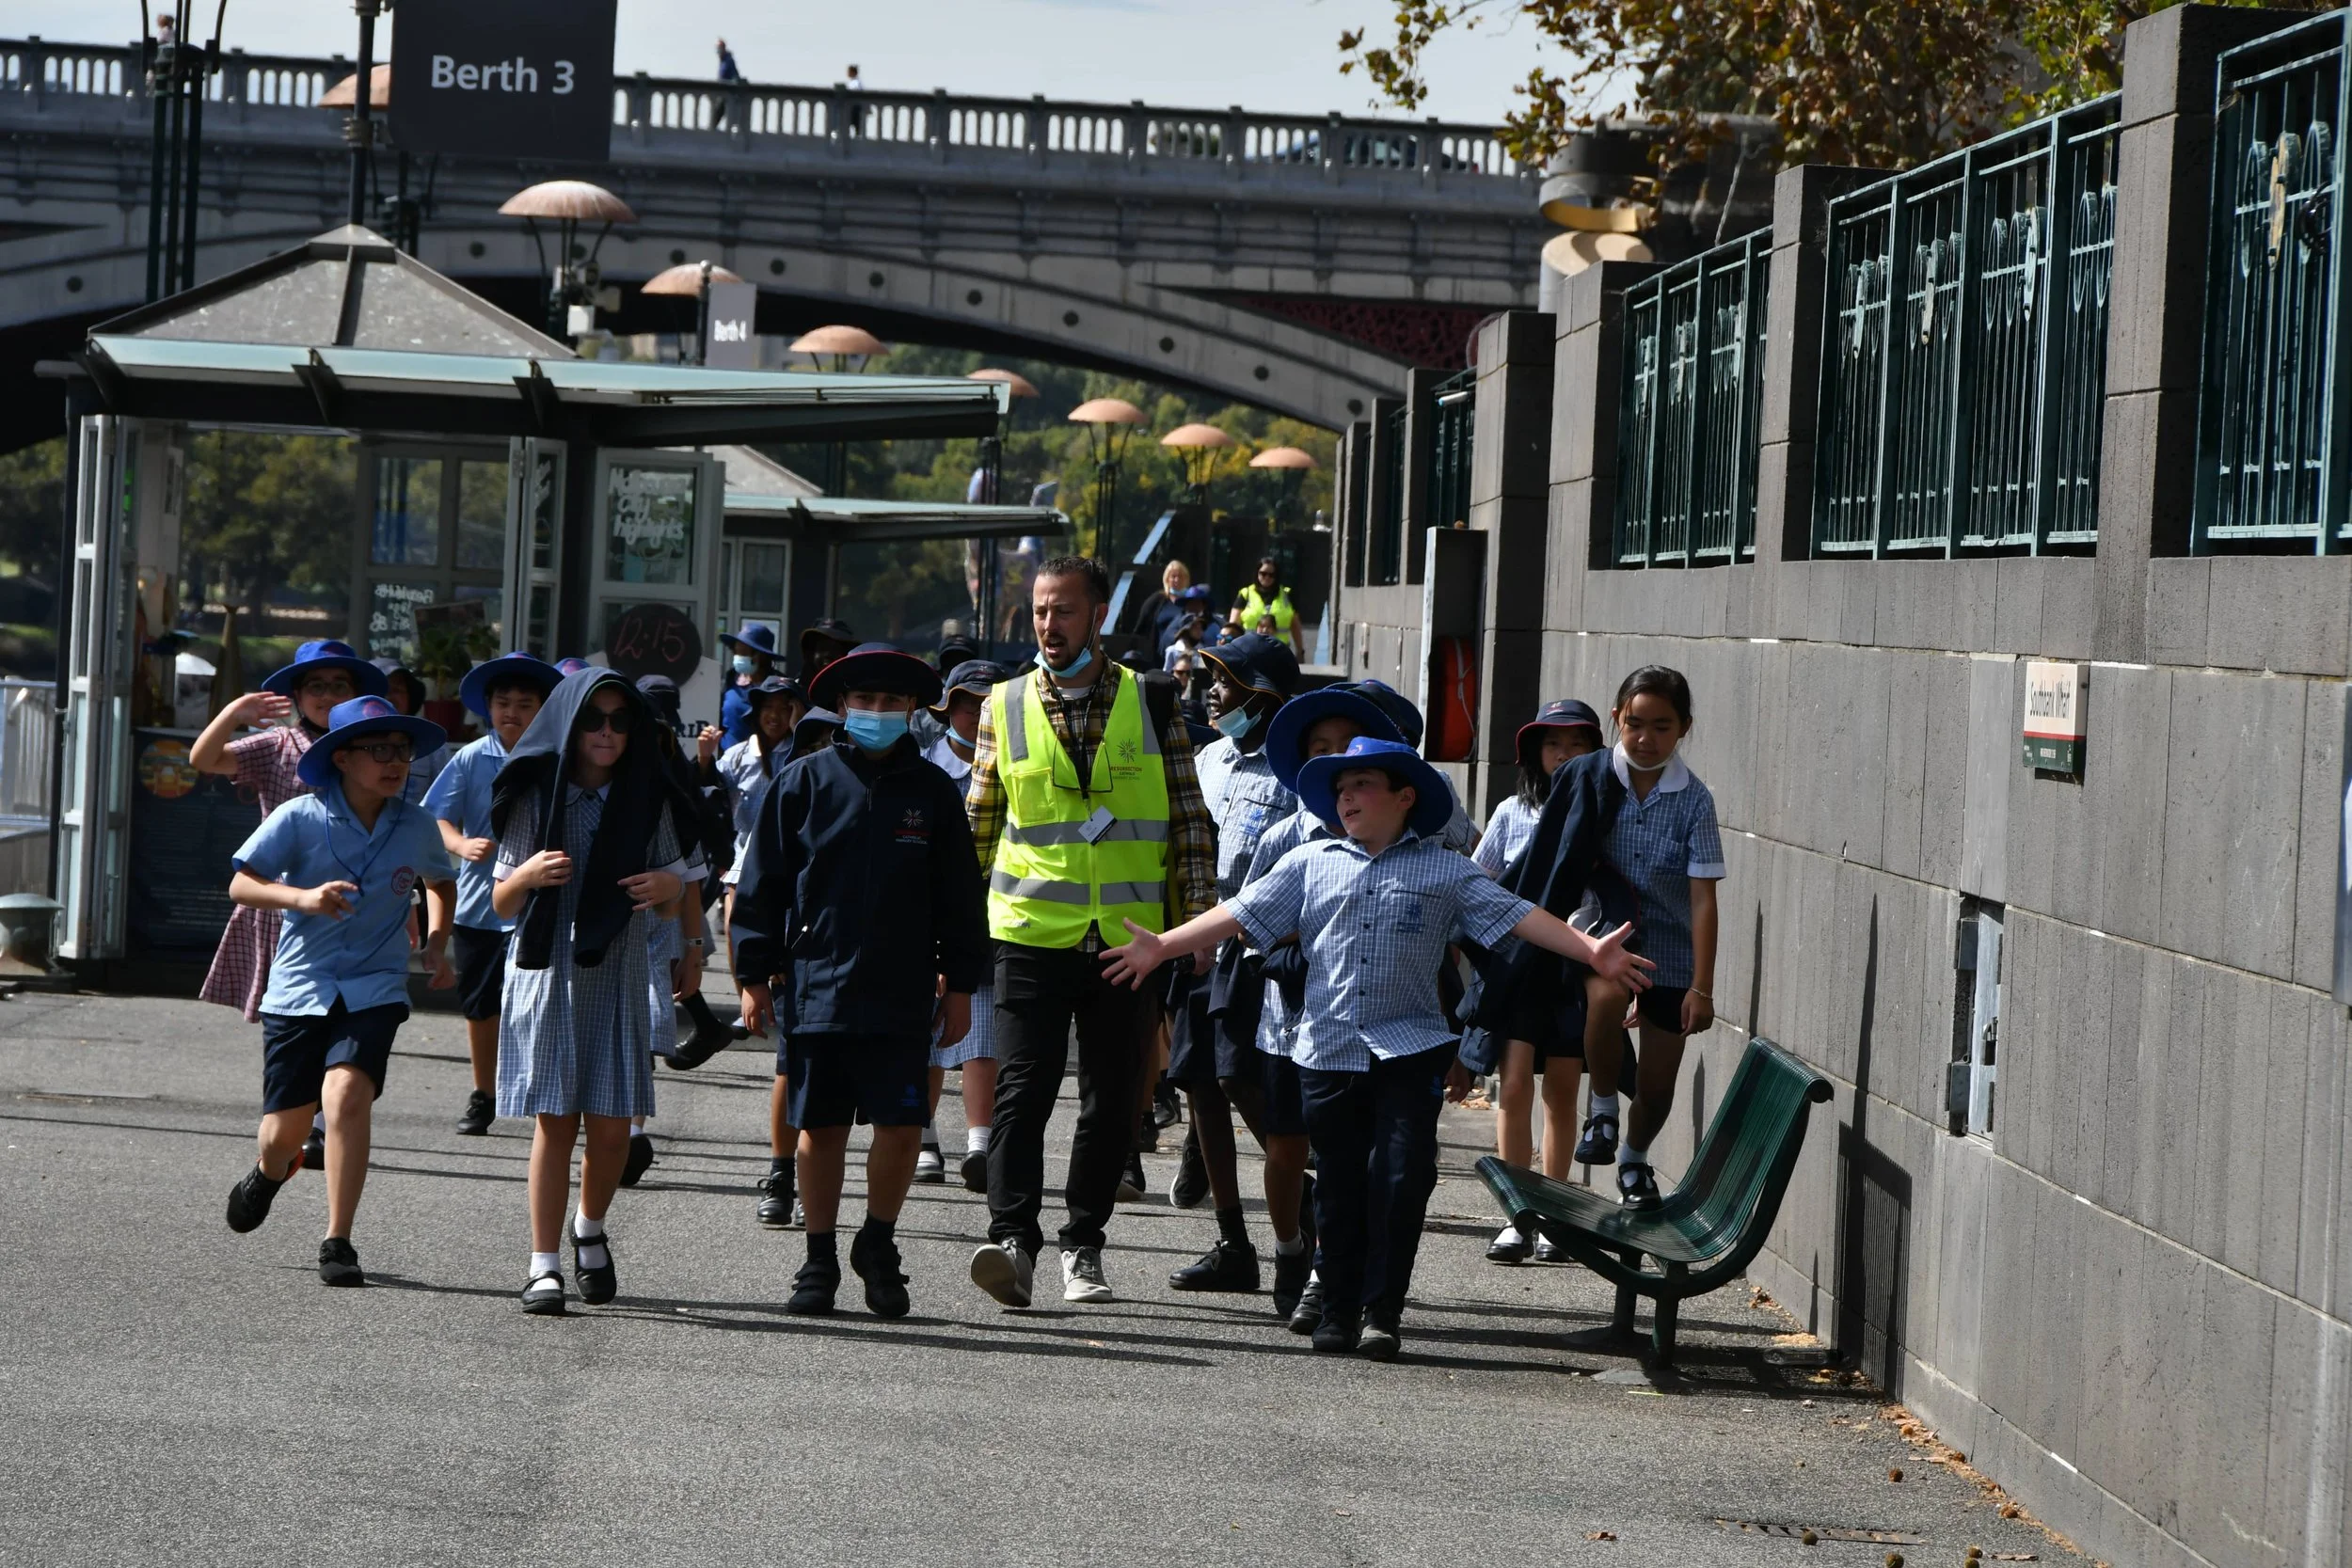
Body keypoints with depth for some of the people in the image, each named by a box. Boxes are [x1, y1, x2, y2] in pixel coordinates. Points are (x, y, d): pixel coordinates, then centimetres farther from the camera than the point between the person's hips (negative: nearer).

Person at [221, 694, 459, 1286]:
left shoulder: (417, 828, 3)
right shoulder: (300, 818, -7)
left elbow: (441, 882, 24)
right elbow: (240, 885, -5)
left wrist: (437, 944, 9)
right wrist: (302, 897, -22)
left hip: (374, 992, 0)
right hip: (299, 988, 0)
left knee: (346, 1093, -25)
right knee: (285, 1127, 5)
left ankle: (338, 1243, -18)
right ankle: (270, 1172, 46)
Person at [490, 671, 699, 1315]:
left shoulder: (646, 799, 6)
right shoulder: (537, 797, 1)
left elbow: (674, 881, 15)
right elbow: (501, 903, 3)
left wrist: (668, 885, -9)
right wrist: (527, 874, -18)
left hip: (617, 975, 2)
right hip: (546, 970, -2)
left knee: (610, 1125, -1)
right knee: (554, 1120, -4)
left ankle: (591, 1232, 26)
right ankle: (545, 1265, 2)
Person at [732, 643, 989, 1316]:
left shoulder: (933, 791, 7)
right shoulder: (805, 782, 3)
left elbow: (959, 898, 12)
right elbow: (762, 883, 6)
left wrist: (960, 984, 10)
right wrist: (755, 975, 3)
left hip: (902, 996, 0)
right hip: (816, 989, 0)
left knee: (900, 1127, -5)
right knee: (820, 1129, 6)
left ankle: (878, 1243, 17)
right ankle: (819, 1260, 17)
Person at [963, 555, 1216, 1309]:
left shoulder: (1150, 705, 4)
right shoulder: (1005, 707, 6)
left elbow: (1190, 822, 7)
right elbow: (979, 824, 12)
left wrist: (1196, 921, 1)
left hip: (1127, 934, 1)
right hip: (1031, 934, -1)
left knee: (1112, 1099, 6)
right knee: (1022, 1090, -12)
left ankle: (1083, 1245, 17)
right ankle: (1013, 1239, -17)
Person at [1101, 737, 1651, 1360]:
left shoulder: (1445, 871, 5)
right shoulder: (1310, 865, 11)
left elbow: (1515, 916, -2)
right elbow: (1241, 914, 7)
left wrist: (1591, 951, -13)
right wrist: (1162, 947, -1)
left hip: (1410, 1051, -2)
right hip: (1328, 1050, 2)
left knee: (1401, 1181, -8)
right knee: (1339, 1185, 8)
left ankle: (1380, 1313, 0)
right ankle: (1339, 1309, 18)